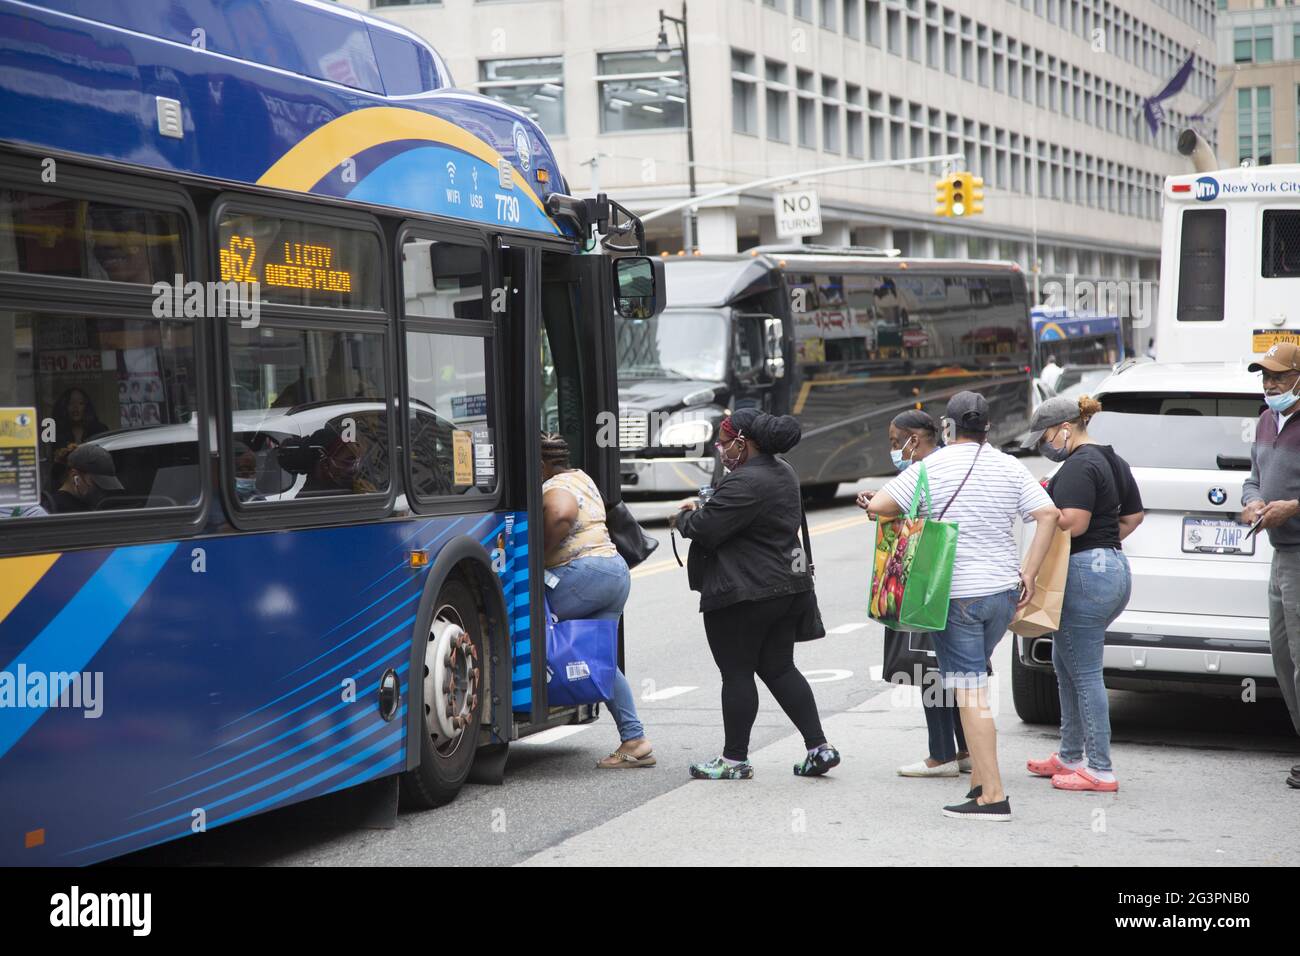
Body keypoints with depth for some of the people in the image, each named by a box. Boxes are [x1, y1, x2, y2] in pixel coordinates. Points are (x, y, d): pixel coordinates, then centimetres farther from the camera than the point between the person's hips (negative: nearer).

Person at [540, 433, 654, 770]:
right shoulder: (581, 477, 22)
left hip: (584, 574, -10)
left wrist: (540, 555, -20)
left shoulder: (554, 489, -9)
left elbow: (561, 515, -31)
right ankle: (634, 740, 5)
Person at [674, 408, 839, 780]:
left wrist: (684, 517, 1)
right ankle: (819, 747, 9)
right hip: (788, 587, 9)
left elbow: (706, 529, -20)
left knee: (736, 673, 1)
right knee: (779, 668, 14)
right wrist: (702, 507, 13)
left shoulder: (744, 483, -20)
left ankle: (734, 759, 9)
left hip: (742, 597, -9)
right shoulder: (784, 474, 13)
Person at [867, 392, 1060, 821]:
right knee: (974, 682, 20)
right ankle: (979, 777, 20)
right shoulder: (1009, 467, 6)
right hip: (1004, 591, 5)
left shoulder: (931, 468, -7)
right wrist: (1029, 572, 1)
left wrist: (906, 512, 13)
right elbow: (1048, 514, -2)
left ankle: (993, 795, -9)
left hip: (957, 595, -5)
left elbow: (877, 506, -8)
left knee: (969, 692, -5)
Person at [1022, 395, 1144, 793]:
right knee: (1065, 664, 20)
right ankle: (1070, 756, 27)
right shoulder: (1112, 461, 16)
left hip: (1085, 574, -11)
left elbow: (1072, 523, -23)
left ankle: (1100, 770, -2)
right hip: (1115, 569, 11)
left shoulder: (1078, 465, -15)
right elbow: (1133, 516, 23)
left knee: (1084, 673, -5)